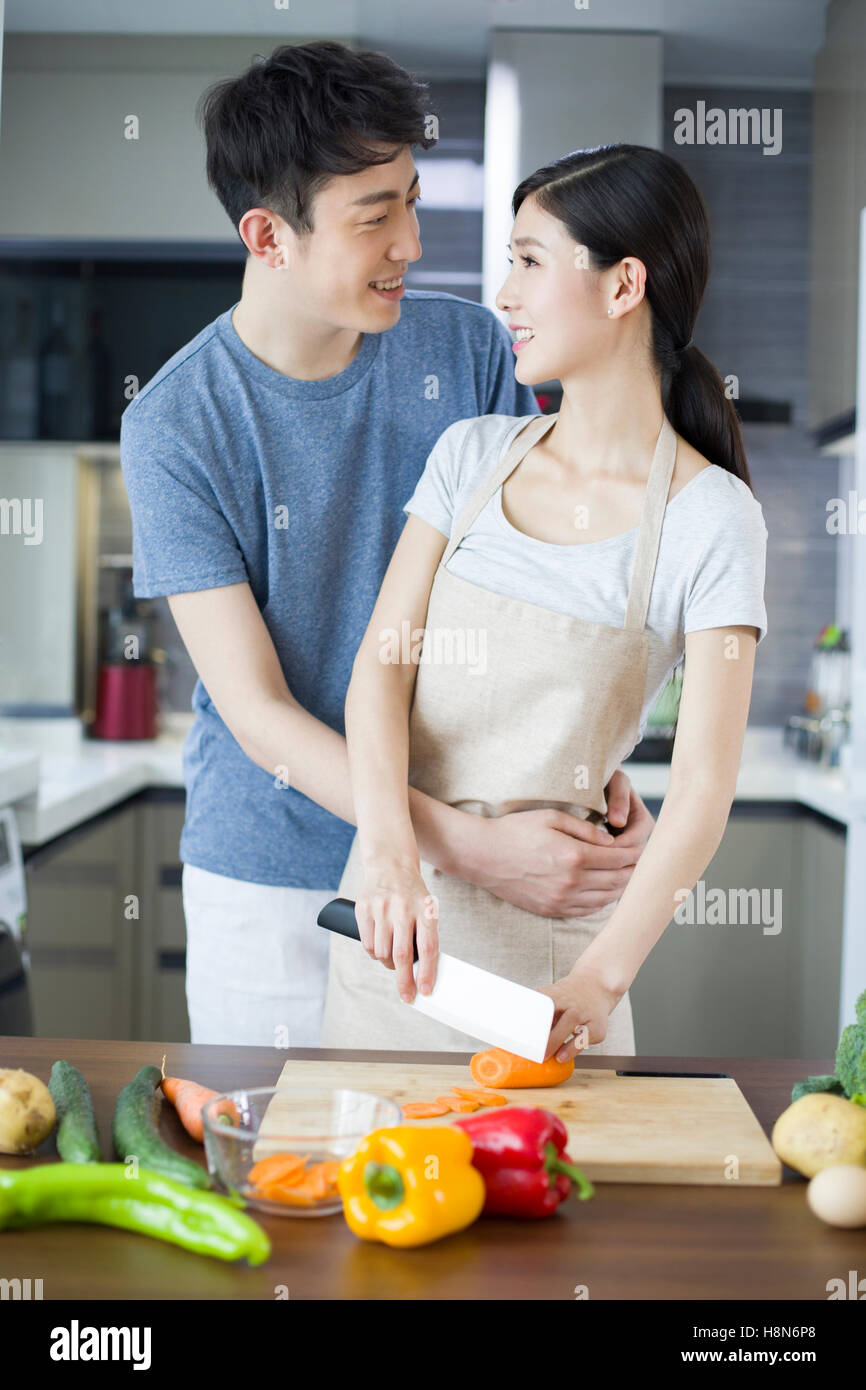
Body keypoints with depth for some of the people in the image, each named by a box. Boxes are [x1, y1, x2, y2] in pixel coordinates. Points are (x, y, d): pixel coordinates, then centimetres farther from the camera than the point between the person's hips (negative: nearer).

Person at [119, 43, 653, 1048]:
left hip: (464, 839, 2)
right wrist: (472, 847, -25)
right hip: (269, 879, -2)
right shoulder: (174, 427, -13)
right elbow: (257, 713, -16)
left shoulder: (469, 350, -4)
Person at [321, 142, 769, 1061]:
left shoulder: (711, 518, -10)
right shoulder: (474, 453, 4)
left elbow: (703, 785, -16)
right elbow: (381, 662, -5)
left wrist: (601, 977, -28)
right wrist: (389, 843, -23)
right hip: (397, 888, 4)